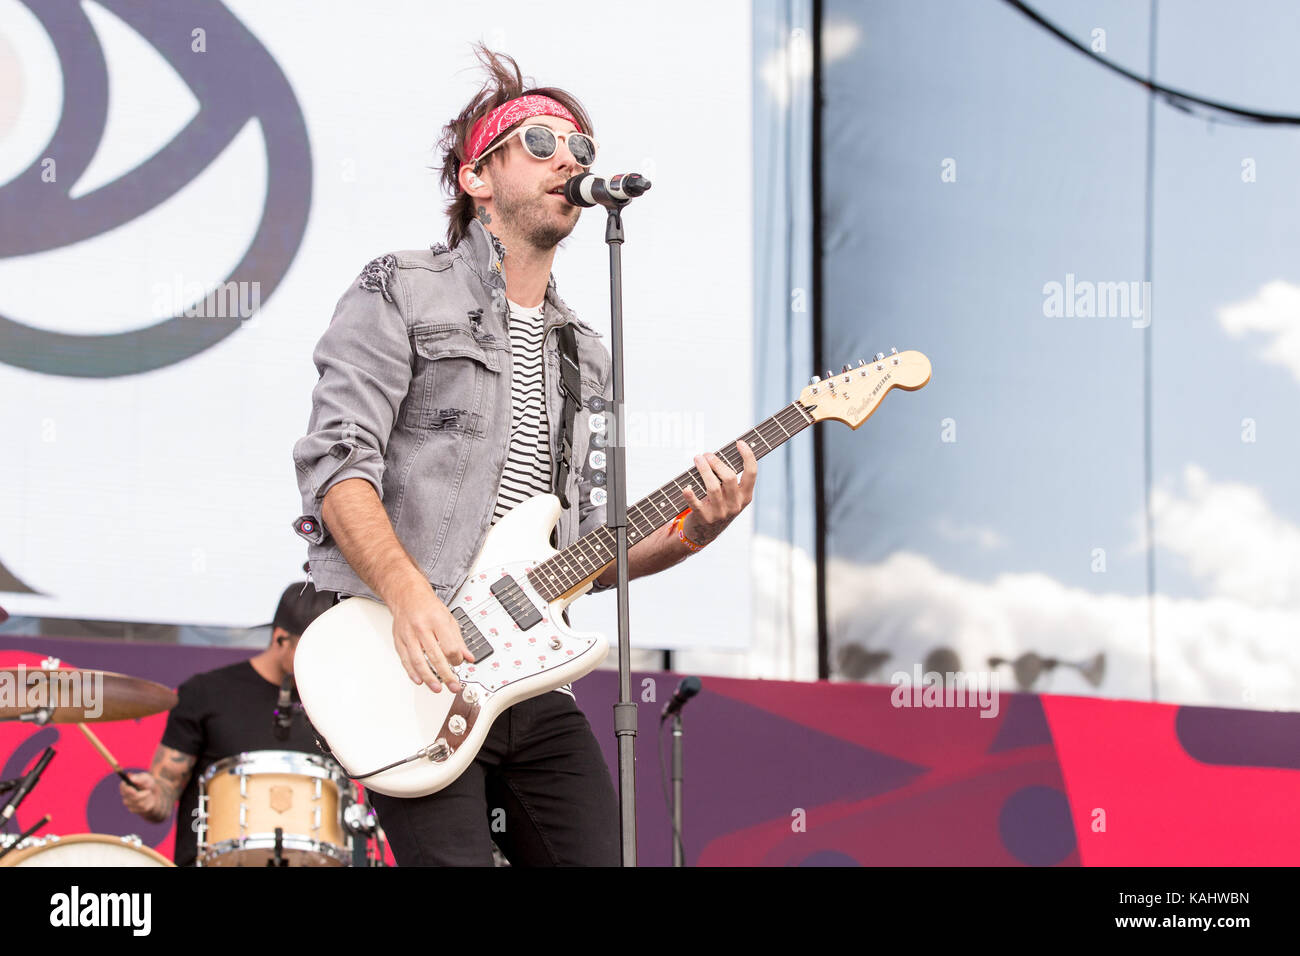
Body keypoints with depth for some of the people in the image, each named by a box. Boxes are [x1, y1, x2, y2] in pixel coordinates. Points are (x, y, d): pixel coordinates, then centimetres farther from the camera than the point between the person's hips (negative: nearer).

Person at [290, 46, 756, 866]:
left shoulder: (584, 357, 23)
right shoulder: (404, 296, 3)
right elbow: (338, 462, -10)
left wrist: (689, 534, 2)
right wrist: (409, 594, -25)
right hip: (411, 670, -6)